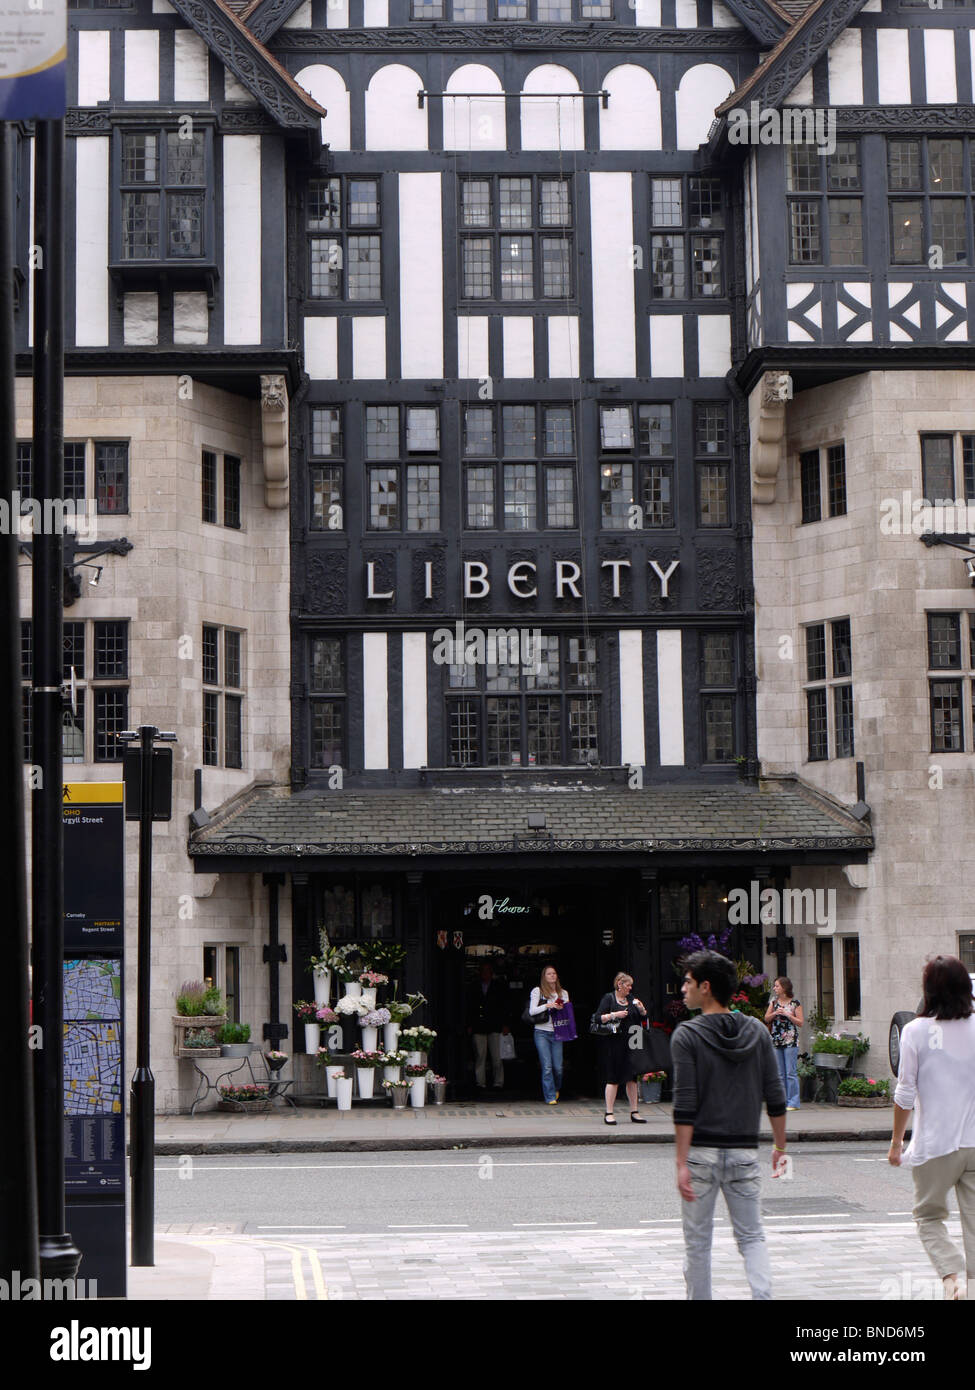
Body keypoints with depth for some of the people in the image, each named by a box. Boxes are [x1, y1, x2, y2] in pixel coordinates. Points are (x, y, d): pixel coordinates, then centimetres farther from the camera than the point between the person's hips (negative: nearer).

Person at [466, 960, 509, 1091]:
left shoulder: (499, 987, 9)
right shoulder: (474, 987, 12)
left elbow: (504, 1007, 8)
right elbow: (470, 1007, 12)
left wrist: (505, 1025, 0)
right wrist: (469, 1025, 4)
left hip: (495, 1027, -1)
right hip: (478, 1027, 1)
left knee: (497, 1056, -4)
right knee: (480, 1055, 0)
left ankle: (498, 1083, 1)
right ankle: (481, 1083, 4)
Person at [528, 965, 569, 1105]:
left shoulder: (563, 993, 13)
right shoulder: (537, 991, 4)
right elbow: (532, 1011, -3)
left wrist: (563, 1009, -7)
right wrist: (547, 1005, -14)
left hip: (557, 1033, 3)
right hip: (542, 1032, -3)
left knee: (558, 1067, -2)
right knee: (547, 1066, -8)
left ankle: (556, 1090, 26)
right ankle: (550, 1096, -2)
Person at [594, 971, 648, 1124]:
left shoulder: (631, 1000, 15)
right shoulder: (608, 998, -1)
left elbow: (643, 1019, 18)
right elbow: (599, 1018, -8)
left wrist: (641, 1009, -1)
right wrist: (614, 1015, -17)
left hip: (630, 1045, 5)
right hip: (613, 1045, -5)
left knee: (632, 1077, 5)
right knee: (613, 1078, -5)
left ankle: (634, 1112, 11)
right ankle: (609, 1114, -1)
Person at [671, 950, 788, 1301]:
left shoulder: (687, 1035, -8)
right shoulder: (757, 1031, 4)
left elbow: (685, 1105, -13)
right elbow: (775, 1097, 4)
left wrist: (681, 1163, -13)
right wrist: (780, 1147, 14)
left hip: (701, 1152, -3)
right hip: (744, 1152, 3)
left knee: (697, 1242, 8)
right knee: (752, 1236, 9)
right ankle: (763, 1295, -10)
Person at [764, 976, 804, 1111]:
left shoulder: (795, 1003, -2)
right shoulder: (774, 1002, 12)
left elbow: (800, 1023, -4)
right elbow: (767, 1019, 8)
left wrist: (788, 1015, -15)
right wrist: (775, 1013, -10)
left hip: (790, 1041, -5)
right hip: (776, 1041, 5)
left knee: (791, 1072, -6)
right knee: (779, 1073, 6)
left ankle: (793, 1102, -2)